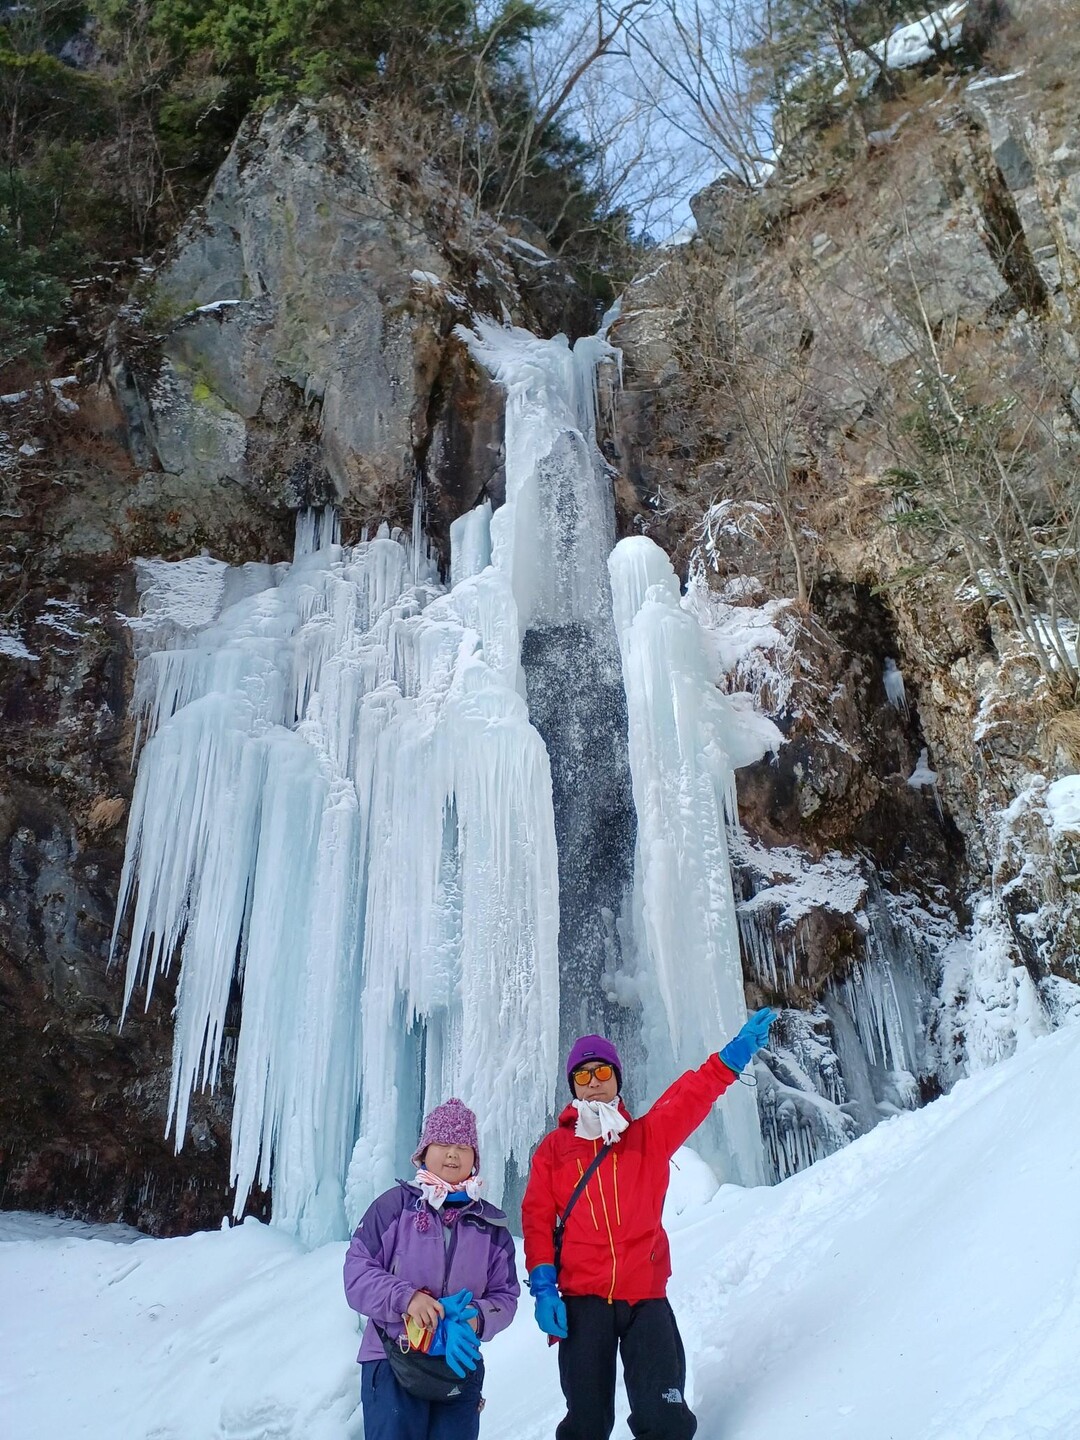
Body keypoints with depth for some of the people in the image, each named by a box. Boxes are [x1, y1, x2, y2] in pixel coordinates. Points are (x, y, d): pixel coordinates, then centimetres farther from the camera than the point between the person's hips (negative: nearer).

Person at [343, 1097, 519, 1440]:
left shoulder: (491, 1224, 5)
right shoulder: (395, 1205, -5)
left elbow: (505, 1296, 4)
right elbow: (357, 1272, -8)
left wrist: (475, 1319, -17)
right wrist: (406, 1297, -23)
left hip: (460, 1363, 3)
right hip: (392, 1360, -3)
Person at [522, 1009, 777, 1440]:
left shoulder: (648, 1135, 9)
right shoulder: (552, 1149, 9)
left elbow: (693, 1095, -3)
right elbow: (536, 1219, 4)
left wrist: (736, 1053, -16)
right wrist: (543, 1287, -6)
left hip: (646, 1296, 0)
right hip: (582, 1299, 0)